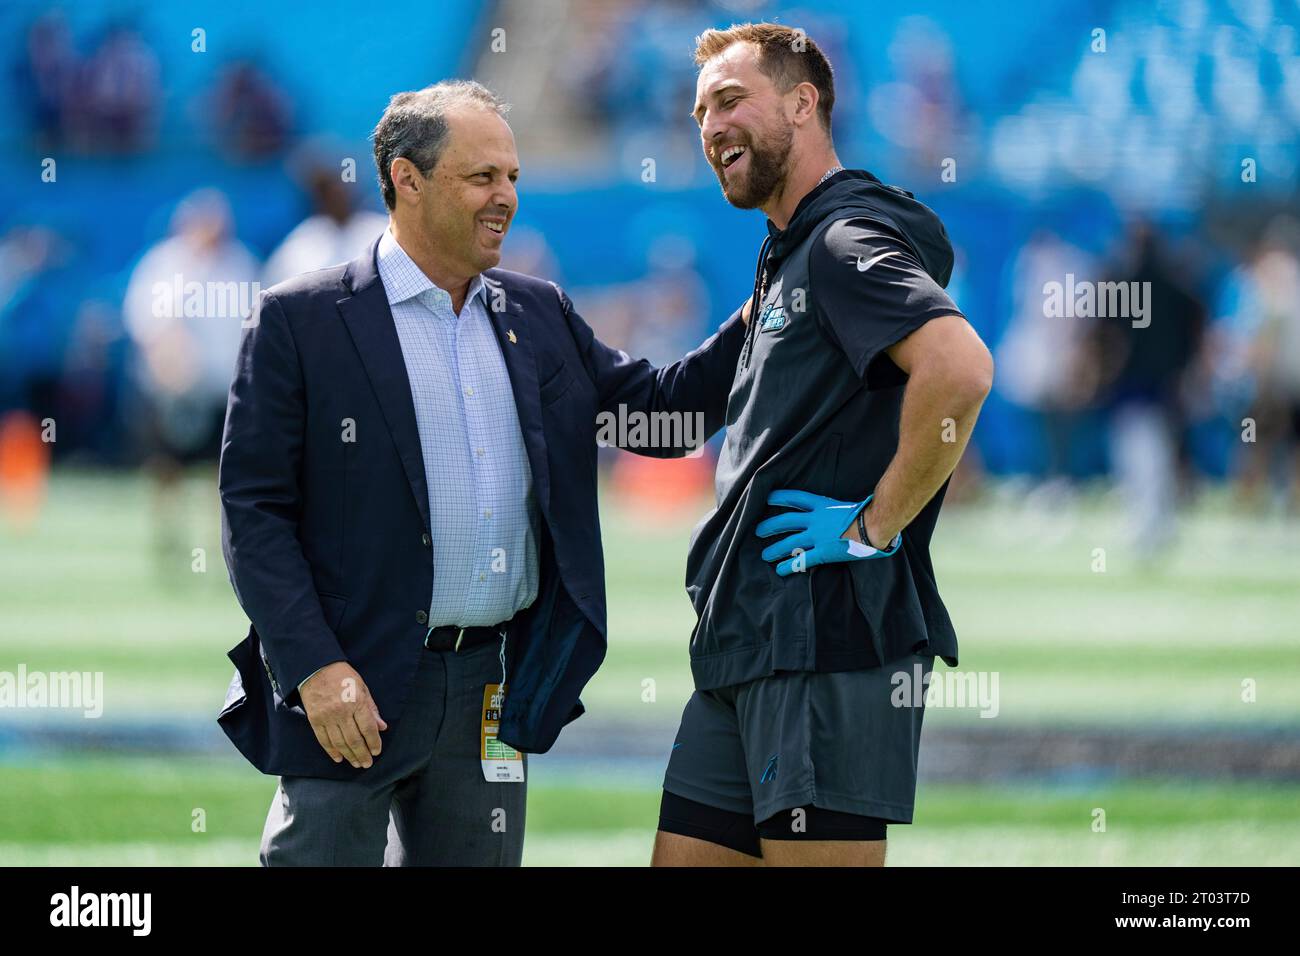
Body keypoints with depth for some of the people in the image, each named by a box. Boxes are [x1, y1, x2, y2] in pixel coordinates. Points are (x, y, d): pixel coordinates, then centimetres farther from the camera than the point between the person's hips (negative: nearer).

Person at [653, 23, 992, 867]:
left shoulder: (847, 240, -10)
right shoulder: (788, 258, 22)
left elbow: (960, 369, -28)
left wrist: (875, 529, -20)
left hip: (828, 644, -10)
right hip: (746, 650, 10)